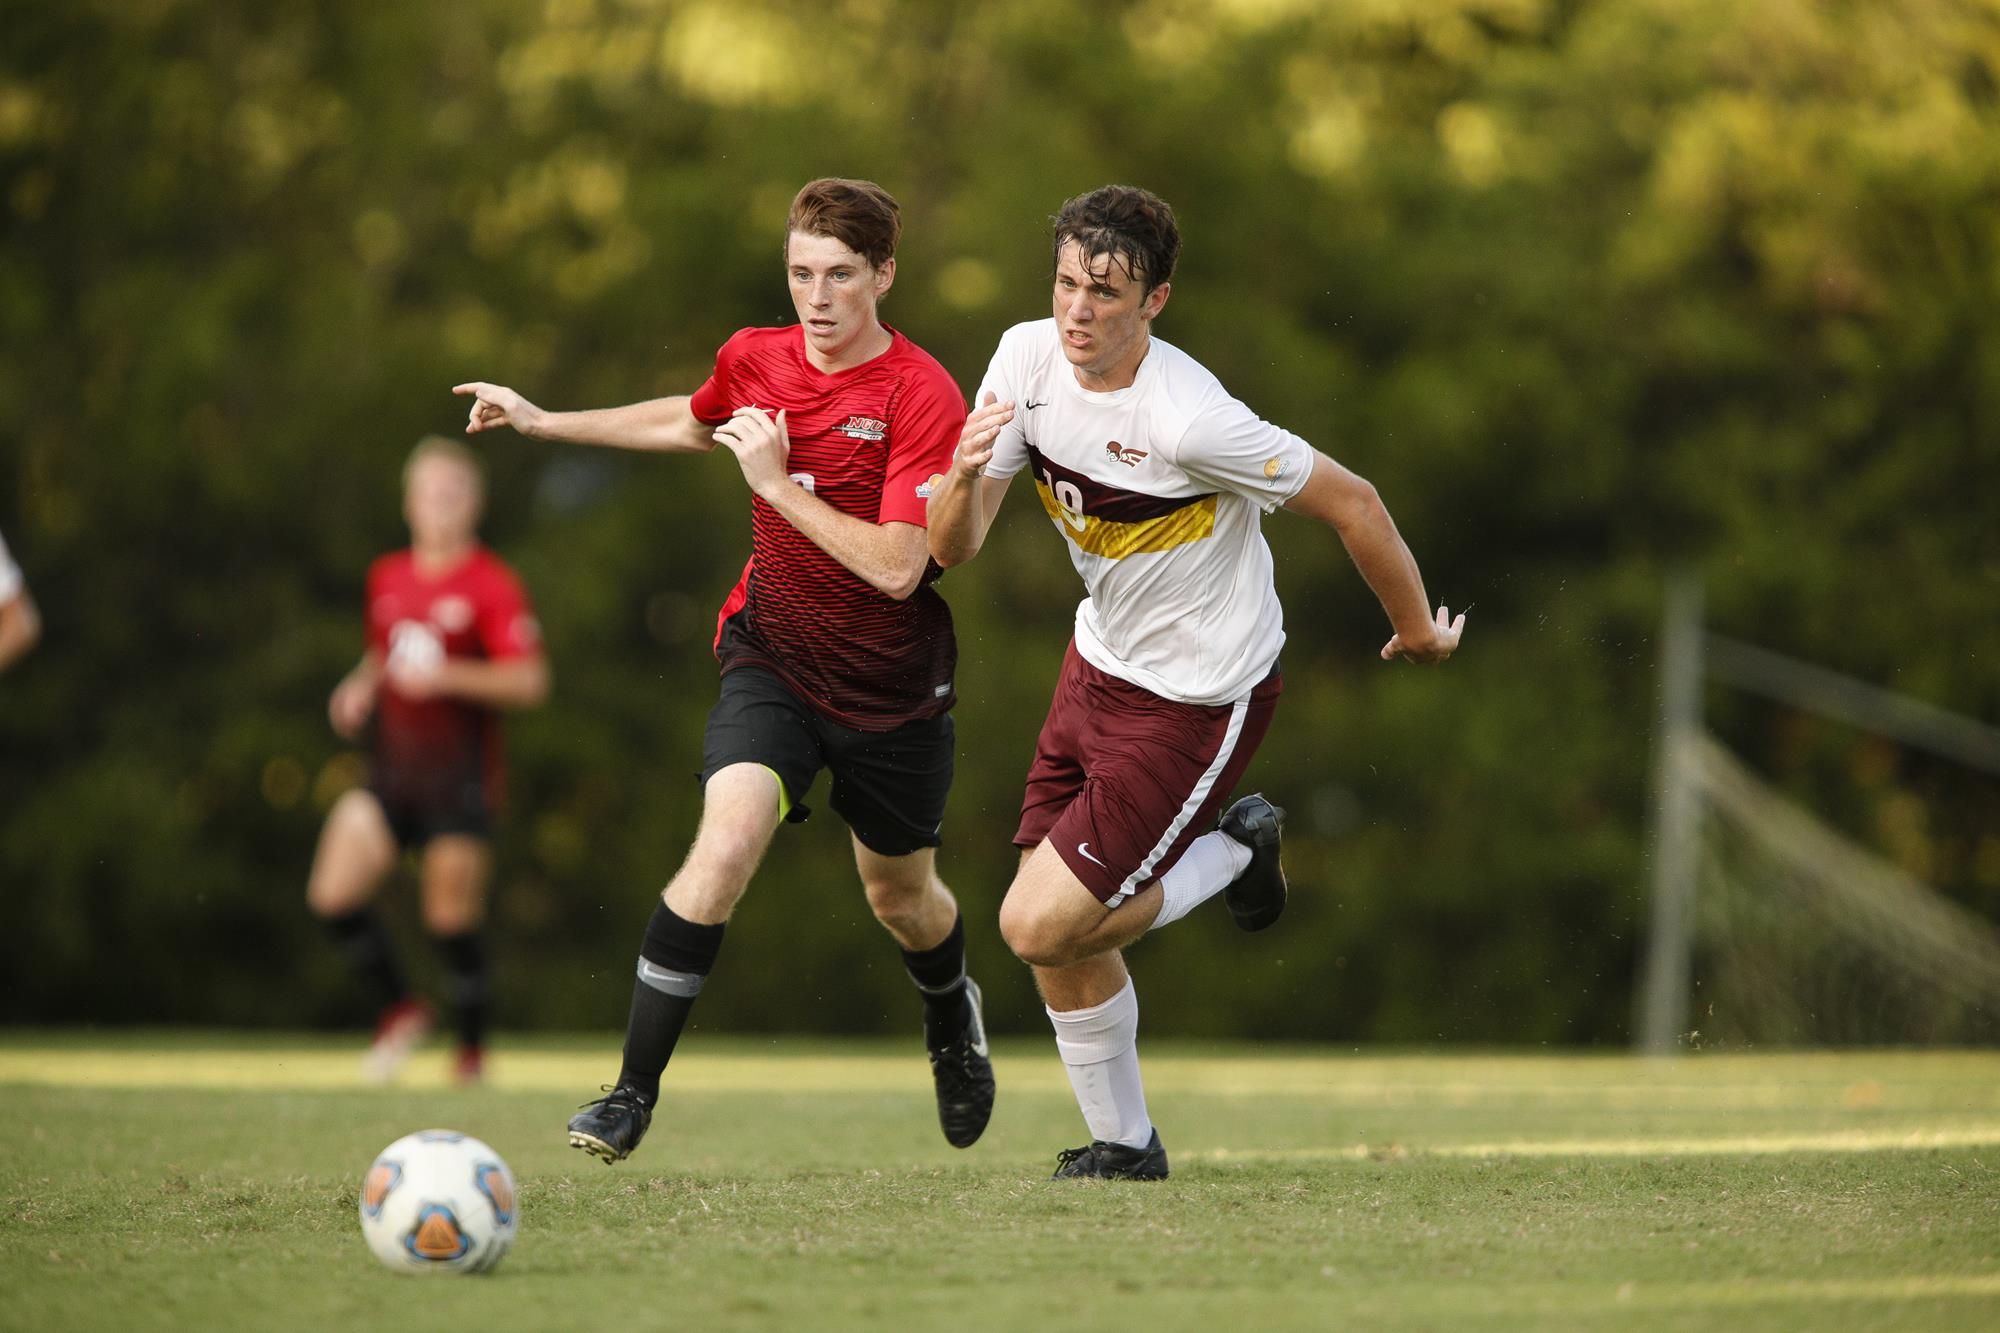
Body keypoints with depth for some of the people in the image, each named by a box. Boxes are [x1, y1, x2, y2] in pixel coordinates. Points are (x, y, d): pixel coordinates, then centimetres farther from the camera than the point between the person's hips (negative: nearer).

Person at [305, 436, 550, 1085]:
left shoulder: (492, 585, -8)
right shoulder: (387, 577, 11)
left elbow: (529, 681, -14)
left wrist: (448, 675, -25)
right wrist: (362, 686, 6)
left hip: (459, 779, -5)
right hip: (389, 769, 5)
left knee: (453, 920, -3)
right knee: (333, 894, -9)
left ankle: (472, 1049, 16)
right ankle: (400, 1008, 13)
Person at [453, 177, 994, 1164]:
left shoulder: (922, 396, -20)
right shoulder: (754, 360, -4)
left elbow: (895, 566, -27)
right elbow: (693, 423, 22)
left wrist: (776, 481, -25)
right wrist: (545, 423, 24)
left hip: (892, 687, -2)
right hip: (773, 657, 2)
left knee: (899, 896, 16)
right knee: (727, 841, -23)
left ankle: (951, 1018, 53)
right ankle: (633, 1091, -18)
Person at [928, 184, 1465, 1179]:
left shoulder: (1190, 420, -30)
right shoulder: (1027, 360, -9)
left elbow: (1351, 503, -18)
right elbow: (953, 547, -7)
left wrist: (1418, 631, -4)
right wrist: (965, 475, -30)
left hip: (1198, 697, -7)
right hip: (1101, 659, 7)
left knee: (1040, 927, -10)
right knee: (1060, 939, 10)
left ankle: (1233, 855, 13)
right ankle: (1124, 1144, 30)